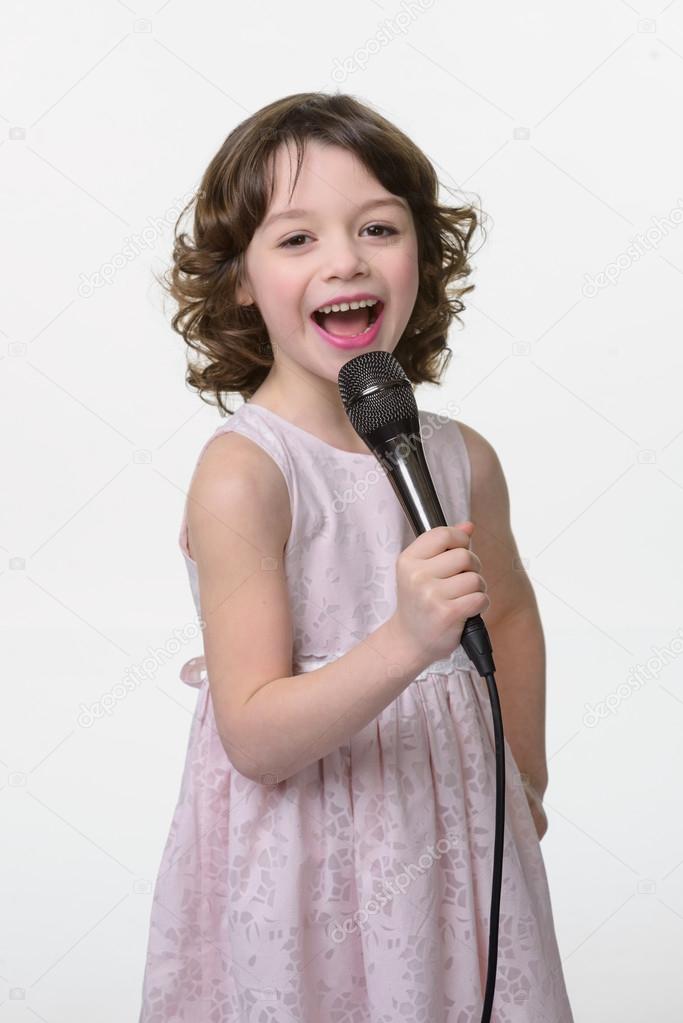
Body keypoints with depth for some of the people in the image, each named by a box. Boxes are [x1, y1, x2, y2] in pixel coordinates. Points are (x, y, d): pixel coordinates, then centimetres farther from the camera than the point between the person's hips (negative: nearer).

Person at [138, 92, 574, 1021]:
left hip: (457, 840, 5)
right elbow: (255, 741, -23)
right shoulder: (241, 472, -20)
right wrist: (408, 641, -35)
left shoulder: (463, 458, -3)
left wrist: (526, 775, 25)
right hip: (306, 869, -5)